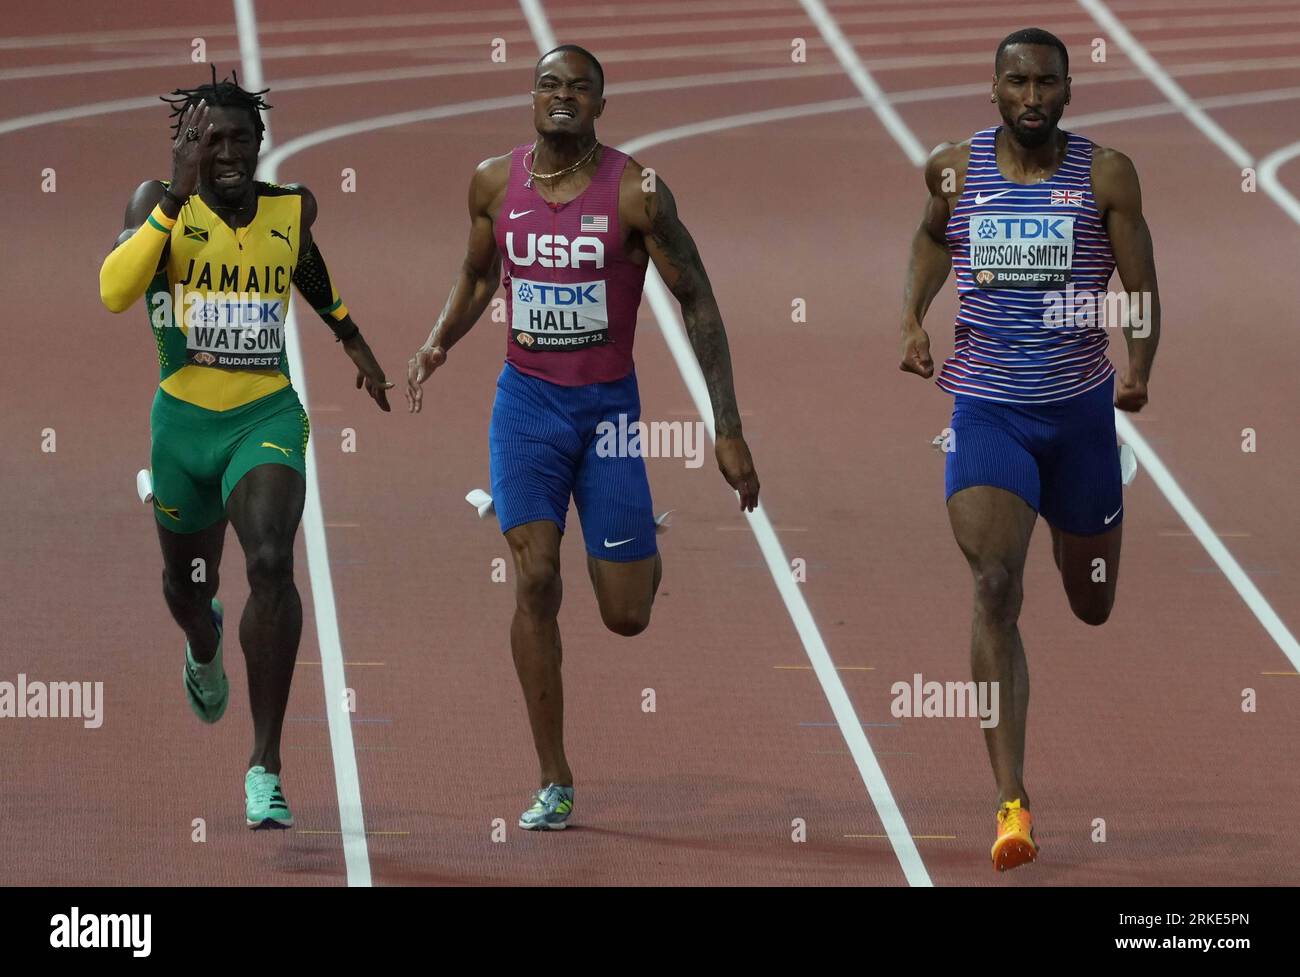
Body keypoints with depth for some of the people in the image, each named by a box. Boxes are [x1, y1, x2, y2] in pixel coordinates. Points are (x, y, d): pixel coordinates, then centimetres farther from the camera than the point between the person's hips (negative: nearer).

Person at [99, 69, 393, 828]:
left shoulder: (292, 208, -2)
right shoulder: (159, 204, -12)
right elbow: (115, 292, -31)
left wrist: (353, 339, 32)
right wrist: (177, 196, -35)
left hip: (267, 418, 0)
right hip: (183, 421, 0)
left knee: (271, 564, -26)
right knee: (186, 579, 22)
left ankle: (266, 767, -21)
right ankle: (205, 648, 64)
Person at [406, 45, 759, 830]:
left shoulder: (636, 192, -13)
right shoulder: (495, 183, -2)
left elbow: (698, 305, -8)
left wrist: (730, 432, -11)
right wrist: (440, 342, -3)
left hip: (608, 405, -1)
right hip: (527, 402, 2)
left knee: (627, 616, 2)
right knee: (535, 578, -14)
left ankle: (642, 554, 43)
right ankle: (555, 785, -6)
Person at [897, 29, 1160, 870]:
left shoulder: (1106, 176, -6)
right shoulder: (955, 168, 0)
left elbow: (1142, 293, -3)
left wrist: (1140, 368, -15)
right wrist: (914, 317, 8)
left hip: (1080, 407, 1)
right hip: (986, 412, -1)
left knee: (1094, 606, 16)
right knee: (993, 589, -19)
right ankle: (1013, 804, -23)